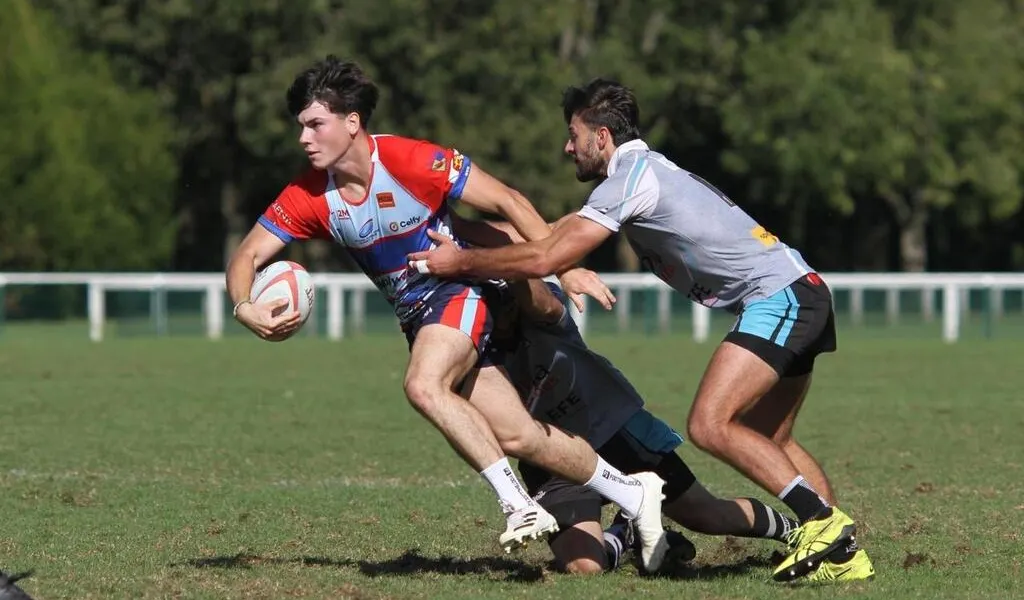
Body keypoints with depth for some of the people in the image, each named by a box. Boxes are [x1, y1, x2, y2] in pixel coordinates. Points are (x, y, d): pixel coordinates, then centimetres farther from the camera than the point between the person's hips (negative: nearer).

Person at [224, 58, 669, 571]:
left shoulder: (411, 162, -21)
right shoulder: (310, 197, -6)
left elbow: (506, 201, -16)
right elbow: (248, 255, -4)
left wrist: (564, 267, -20)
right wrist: (245, 308, -27)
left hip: (461, 292, -6)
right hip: (417, 317, 6)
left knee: (424, 386, -33)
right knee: (517, 438, 0)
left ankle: (517, 503, -27)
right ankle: (633, 495, 15)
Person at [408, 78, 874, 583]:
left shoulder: (632, 176, -10)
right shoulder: (651, 170, 21)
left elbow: (546, 259, -15)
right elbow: (558, 234, 25)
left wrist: (460, 262, -4)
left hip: (778, 297, -10)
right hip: (803, 295, 10)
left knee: (709, 425, -18)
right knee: (768, 444, 13)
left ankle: (823, 522, -21)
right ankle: (843, 554, 4)